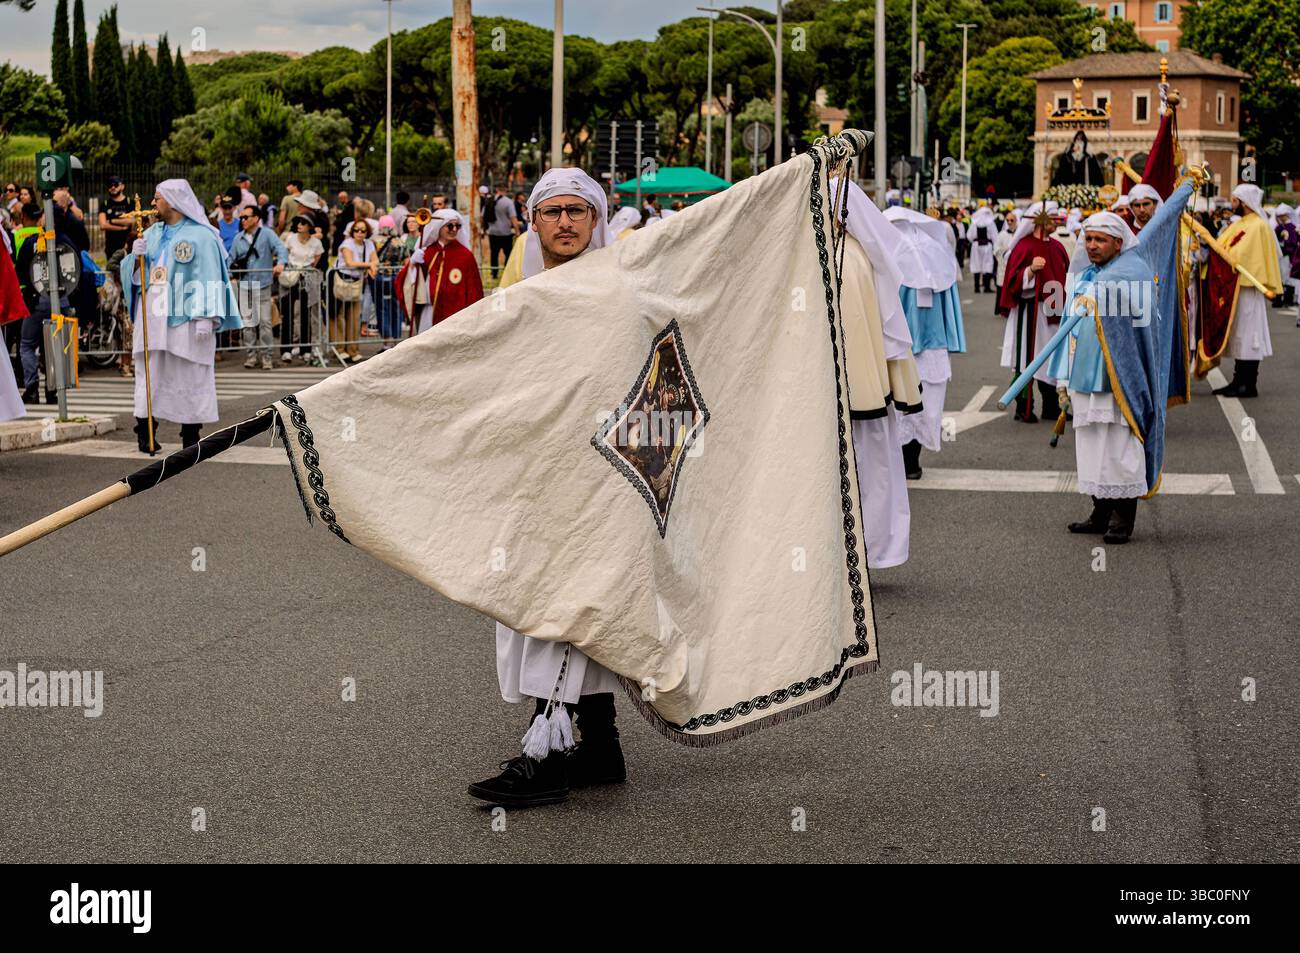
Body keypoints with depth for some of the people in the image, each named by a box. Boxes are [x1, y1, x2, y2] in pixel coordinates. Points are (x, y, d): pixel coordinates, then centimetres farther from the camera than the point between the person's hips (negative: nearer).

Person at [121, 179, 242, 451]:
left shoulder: (200, 236, -4)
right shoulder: (153, 233, 14)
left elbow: (209, 278, -10)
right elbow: (134, 273, 15)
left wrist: (205, 317, -18)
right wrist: (137, 257, -8)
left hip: (183, 317, -5)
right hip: (152, 316, 5)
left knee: (190, 377, -1)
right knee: (149, 373, 3)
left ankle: (190, 436, 5)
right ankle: (144, 433, 5)